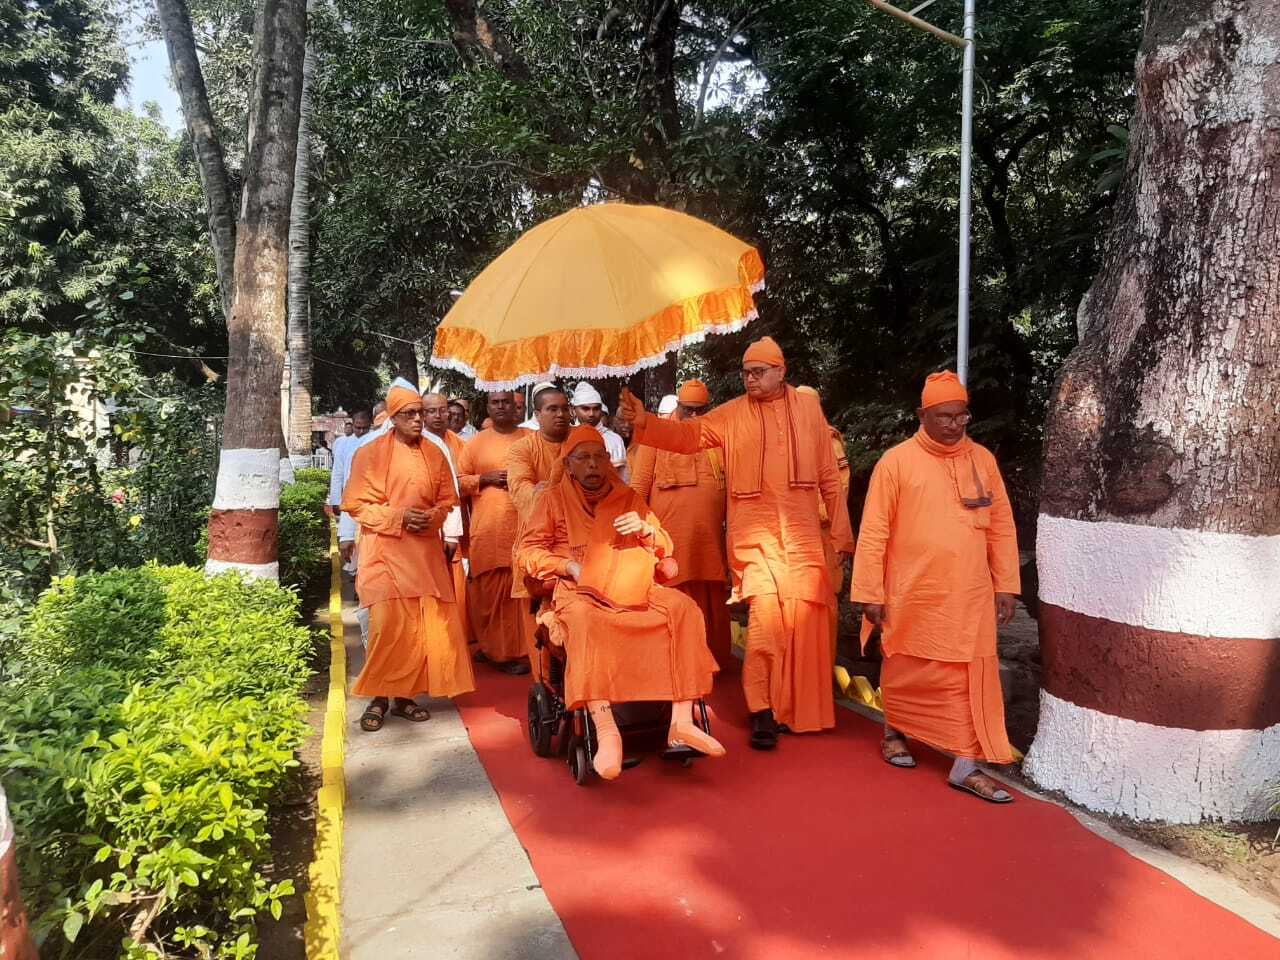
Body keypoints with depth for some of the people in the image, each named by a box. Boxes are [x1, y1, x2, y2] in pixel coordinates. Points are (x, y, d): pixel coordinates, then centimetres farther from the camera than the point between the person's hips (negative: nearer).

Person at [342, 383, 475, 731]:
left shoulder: (435, 455, 10)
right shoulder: (370, 454, -1)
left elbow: (447, 499, 16)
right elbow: (356, 504, -3)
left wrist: (433, 516, -7)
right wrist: (398, 516, -15)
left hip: (425, 550, 4)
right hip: (385, 549, -4)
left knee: (426, 623, 1)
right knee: (388, 624, -11)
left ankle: (404, 694, 14)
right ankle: (379, 697, 2)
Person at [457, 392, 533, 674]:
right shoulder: (476, 442, 10)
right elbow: (459, 481, 9)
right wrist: (486, 478, -7)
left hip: (525, 526, 0)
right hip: (488, 529, 0)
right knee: (490, 590, 0)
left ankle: (522, 649, 9)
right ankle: (494, 648, 12)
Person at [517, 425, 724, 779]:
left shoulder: (628, 497, 18)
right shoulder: (554, 499, 11)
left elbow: (665, 548, 19)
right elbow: (528, 552, 5)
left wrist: (645, 529, -3)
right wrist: (570, 567, -11)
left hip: (633, 592, 3)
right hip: (580, 593, -3)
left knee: (683, 609, -25)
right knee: (585, 623, -39)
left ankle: (682, 722, -27)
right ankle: (606, 732, -46)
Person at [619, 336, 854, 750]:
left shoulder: (808, 408, 8)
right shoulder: (731, 414, 4)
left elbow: (828, 475, 10)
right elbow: (689, 434, -9)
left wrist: (842, 531, 10)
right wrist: (645, 422, -27)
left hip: (802, 532, 2)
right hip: (754, 533, -2)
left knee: (805, 617, 4)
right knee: (765, 614, -11)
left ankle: (800, 707, 21)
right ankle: (762, 711, 2)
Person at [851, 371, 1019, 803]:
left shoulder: (983, 460, 6)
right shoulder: (896, 461, -7)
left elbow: (1002, 529, 10)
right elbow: (873, 533, -7)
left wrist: (1006, 585, 7)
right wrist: (870, 593, -8)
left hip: (970, 598, 3)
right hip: (912, 597, -2)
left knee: (971, 680, 3)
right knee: (905, 672, 14)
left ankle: (965, 765, 12)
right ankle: (894, 731, 38)